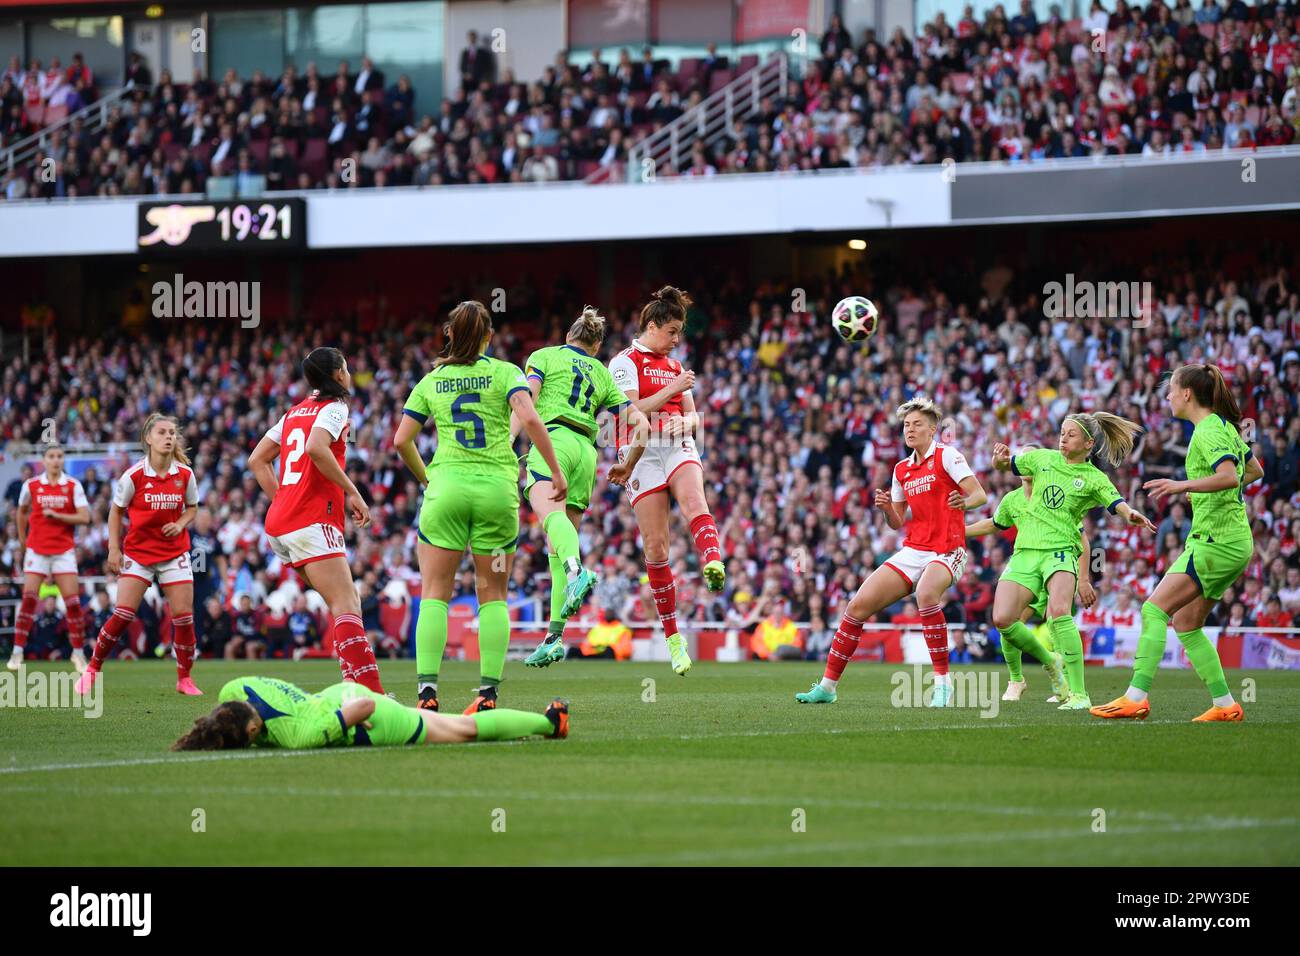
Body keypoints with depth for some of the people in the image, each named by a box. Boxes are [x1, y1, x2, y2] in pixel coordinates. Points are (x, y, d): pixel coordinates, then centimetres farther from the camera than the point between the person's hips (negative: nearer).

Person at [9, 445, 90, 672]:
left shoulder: (73, 486, -1)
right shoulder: (31, 485, 2)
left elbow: (84, 517, -9)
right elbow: (22, 512, 19)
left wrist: (57, 516, -18)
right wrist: (22, 540, 19)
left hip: (64, 551, 0)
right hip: (37, 549, 0)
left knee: (73, 601, -6)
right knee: (28, 600, -9)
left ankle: (78, 653, 5)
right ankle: (17, 652, -6)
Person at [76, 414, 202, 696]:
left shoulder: (185, 474, -4)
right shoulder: (134, 476, -11)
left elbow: (192, 507, 12)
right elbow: (116, 511, 0)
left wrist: (180, 524, -9)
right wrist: (114, 550, -6)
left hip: (174, 553, 2)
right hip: (137, 551, -2)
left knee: (184, 617, -4)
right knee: (123, 614, -12)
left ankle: (184, 680, 11)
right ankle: (92, 670, 2)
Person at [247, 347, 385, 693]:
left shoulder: (295, 412, 22)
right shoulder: (334, 407, -2)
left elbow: (257, 460, 22)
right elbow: (315, 448, -21)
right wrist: (352, 492, -15)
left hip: (279, 522, 9)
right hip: (312, 521, -9)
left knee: (348, 601, 12)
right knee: (347, 608, -16)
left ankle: (356, 687, 4)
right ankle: (370, 692, -29)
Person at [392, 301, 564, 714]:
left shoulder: (430, 382, 9)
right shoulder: (504, 373, 3)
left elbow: (401, 440, 6)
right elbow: (529, 418, -12)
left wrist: (425, 478, 22)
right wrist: (556, 471, -7)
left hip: (446, 489, 0)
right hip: (498, 489, 0)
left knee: (434, 593, 2)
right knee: (492, 595, 8)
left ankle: (427, 688, -12)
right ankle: (488, 692, 2)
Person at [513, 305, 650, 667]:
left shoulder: (544, 356, 17)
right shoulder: (602, 374, 28)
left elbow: (527, 396, -2)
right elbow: (641, 424, 23)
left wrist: (508, 438, -12)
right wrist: (628, 466, 36)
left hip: (553, 438, -5)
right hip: (586, 452, 5)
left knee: (550, 512, -31)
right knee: (557, 549, 8)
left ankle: (577, 572, -63)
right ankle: (554, 637, 0)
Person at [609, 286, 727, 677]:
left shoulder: (674, 366, 21)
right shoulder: (625, 362, 2)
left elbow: (693, 415, 21)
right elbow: (631, 410, -11)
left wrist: (686, 421, -2)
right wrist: (672, 389, -11)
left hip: (679, 447, 4)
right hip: (642, 452, -4)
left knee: (694, 501, -32)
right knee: (655, 546, -6)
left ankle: (713, 565, -60)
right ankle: (672, 637, 2)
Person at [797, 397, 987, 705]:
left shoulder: (946, 455, -5)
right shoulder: (902, 470, 14)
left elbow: (980, 494, -13)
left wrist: (964, 502, -35)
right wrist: (887, 508, -3)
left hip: (946, 551, -7)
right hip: (913, 550, 7)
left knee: (926, 593, -38)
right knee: (858, 605, -3)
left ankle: (942, 680, -28)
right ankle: (827, 685, 7)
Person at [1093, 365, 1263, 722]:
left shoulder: (1207, 432, -13)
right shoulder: (1224, 426, 16)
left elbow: (1229, 476, -29)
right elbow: (1255, 470, 28)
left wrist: (1185, 486, -36)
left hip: (1216, 542, -10)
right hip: (1236, 542, 10)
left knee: (1154, 609, -14)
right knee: (1185, 623, 12)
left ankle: (1136, 697, -22)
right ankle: (1225, 705, 10)